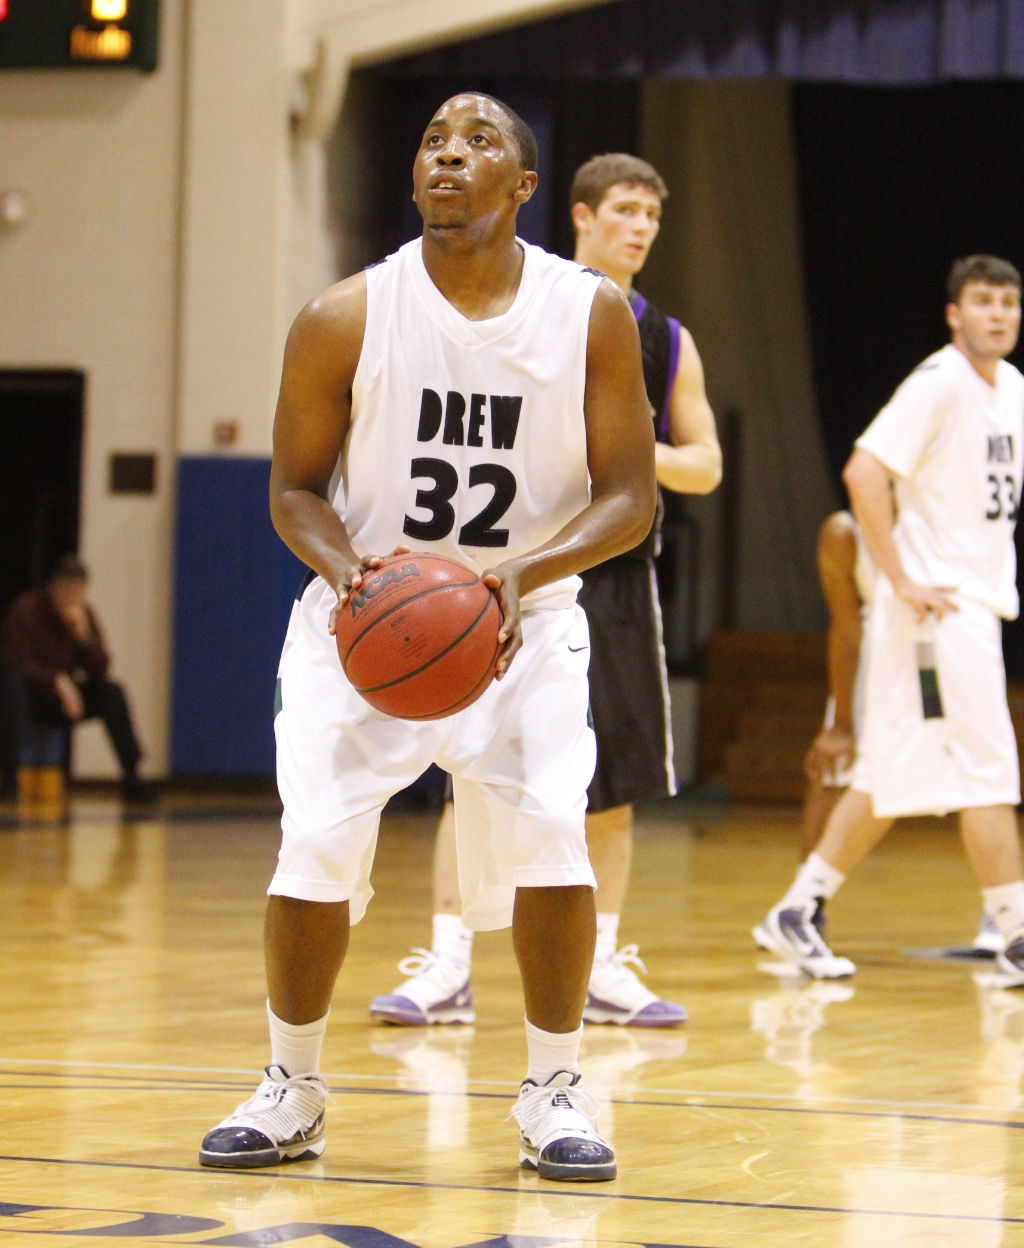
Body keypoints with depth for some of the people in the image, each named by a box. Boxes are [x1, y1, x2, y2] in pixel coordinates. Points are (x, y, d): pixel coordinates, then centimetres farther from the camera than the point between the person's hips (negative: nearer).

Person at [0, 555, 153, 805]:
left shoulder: (84, 615, -2)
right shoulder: (26, 610, -17)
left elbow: (100, 669, -8)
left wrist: (84, 635, -24)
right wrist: (57, 680, -36)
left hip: (60, 700, 4)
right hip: (27, 700, -4)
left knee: (111, 692, -17)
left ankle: (131, 777, -17)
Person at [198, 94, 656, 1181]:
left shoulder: (593, 314, -10)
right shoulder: (344, 318, -11)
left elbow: (629, 496, -8)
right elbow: (293, 487, -2)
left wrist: (523, 572, -25)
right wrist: (344, 567, -23)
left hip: (522, 617, 0)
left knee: (546, 829, -18)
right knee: (317, 840, -11)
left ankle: (553, 1095, 0)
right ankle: (291, 1092, 9)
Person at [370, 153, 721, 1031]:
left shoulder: (667, 341, 10)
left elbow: (707, 465, 11)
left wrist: (644, 455, -8)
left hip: (617, 579, 4)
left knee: (614, 783, 7)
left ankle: (599, 968, 16)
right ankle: (447, 968, -6)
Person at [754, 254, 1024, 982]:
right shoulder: (939, 384, -14)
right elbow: (864, 471, -22)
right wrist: (903, 581, -22)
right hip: (939, 607, -9)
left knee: (894, 776, 11)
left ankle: (800, 912, 17)